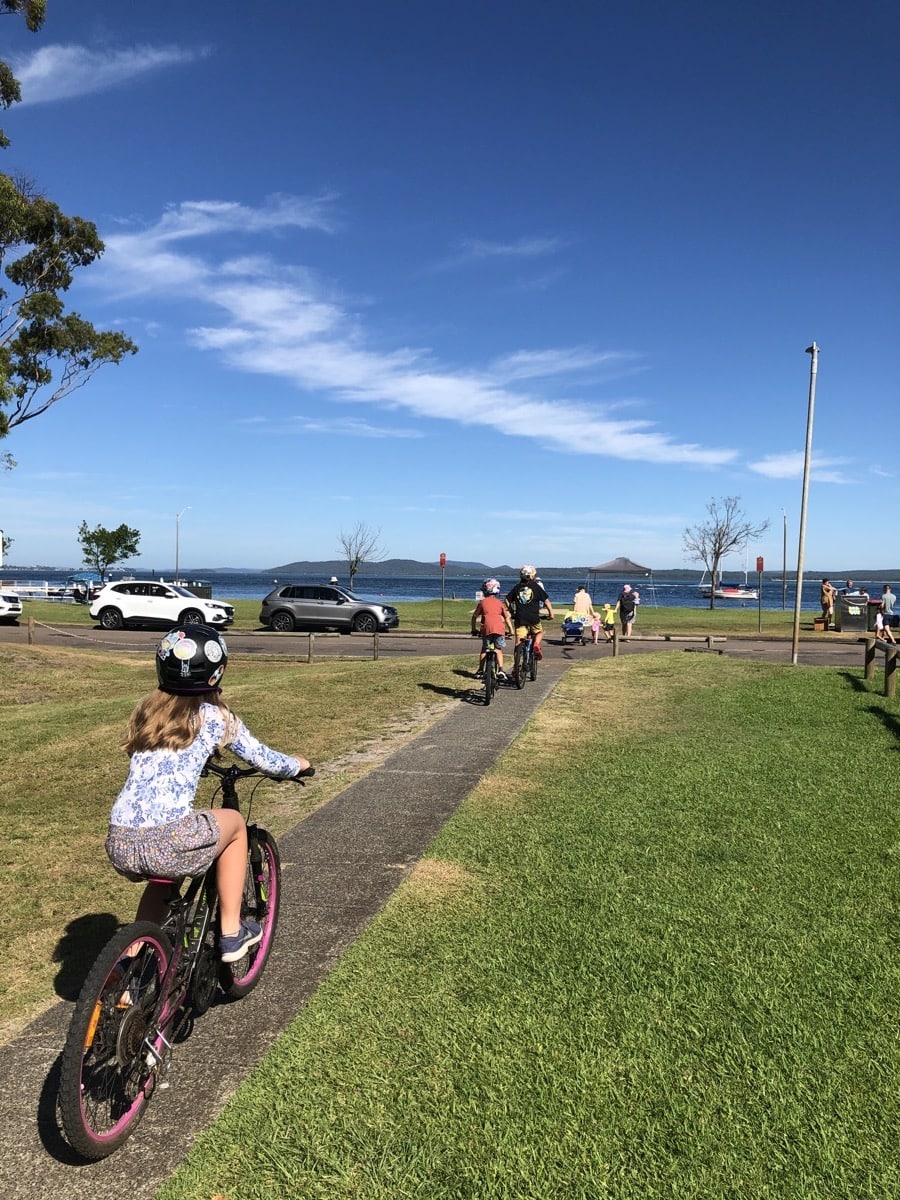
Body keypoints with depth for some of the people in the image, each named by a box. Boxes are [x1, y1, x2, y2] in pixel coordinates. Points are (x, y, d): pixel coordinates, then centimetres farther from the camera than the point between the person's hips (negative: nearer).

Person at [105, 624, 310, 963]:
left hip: (119, 845, 6)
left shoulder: (146, 710, 16)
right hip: (169, 844, -6)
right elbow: (265, 760, 14)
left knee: (163, 877, 38)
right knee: (234, 821, 25)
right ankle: (231, 934, 28)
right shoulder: (215, 716, 3)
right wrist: (298, 765, 35)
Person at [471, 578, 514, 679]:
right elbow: (507, 617, 13)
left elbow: (474, 616, 17)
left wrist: (473, 629, 28)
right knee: (499, 649, 12)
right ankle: (500, 670, -2)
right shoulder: (500, 603, 17)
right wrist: (511, 630, 18)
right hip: (499, 627, 0)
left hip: (487, 627, 0)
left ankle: (480, 671, 11)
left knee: (484, 649, 15)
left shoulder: (482, 602, 15)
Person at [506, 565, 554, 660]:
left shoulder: (517, 587, 11)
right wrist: (551, 613, 9)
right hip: (533, 617, -2)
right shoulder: (536, 586, 3)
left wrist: (512, 611, 24)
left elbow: (507, 600, 13)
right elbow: (546, 600, 0)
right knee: (540, 632, 23)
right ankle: (536, 644, -6)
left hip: (520, 618, 2)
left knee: (518, 642, 5)